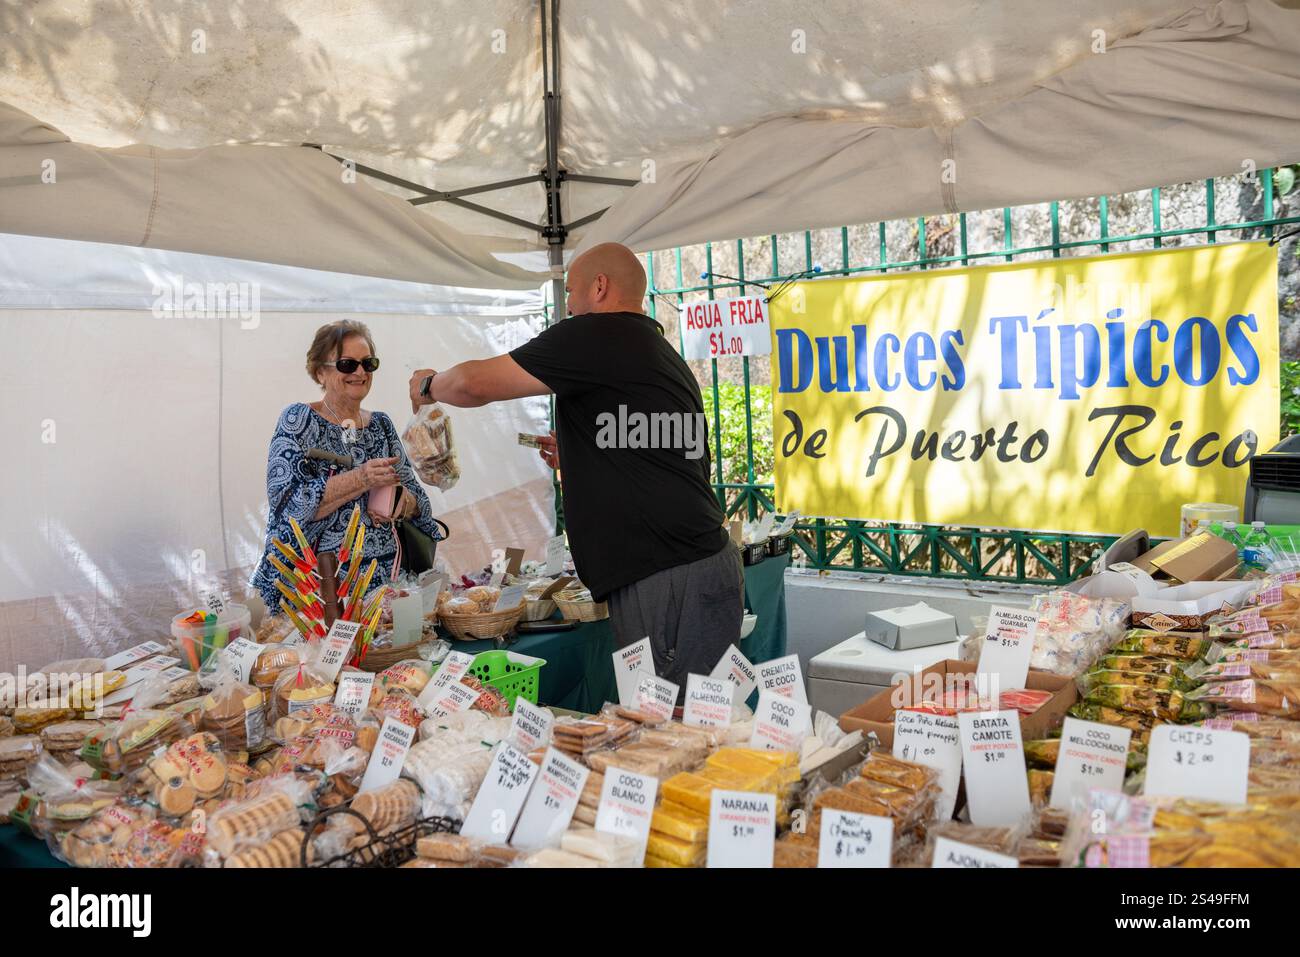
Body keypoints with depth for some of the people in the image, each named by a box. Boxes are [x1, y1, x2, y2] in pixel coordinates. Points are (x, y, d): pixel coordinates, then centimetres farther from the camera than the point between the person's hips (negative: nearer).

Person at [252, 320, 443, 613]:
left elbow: (418, 500, 12)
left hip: (386, 576, 4)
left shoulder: (381, 425, 13)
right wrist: (361, 480, -22)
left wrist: (399, 501, -11)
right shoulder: (298, 421, 0)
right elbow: (290, 505, -12)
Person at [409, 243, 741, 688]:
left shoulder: (596, 335, -7)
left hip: (668, 583, -9)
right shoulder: (664, 354, 22)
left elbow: (473, 382, -6)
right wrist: (579, 463, 28)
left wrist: (430, 385, 15)